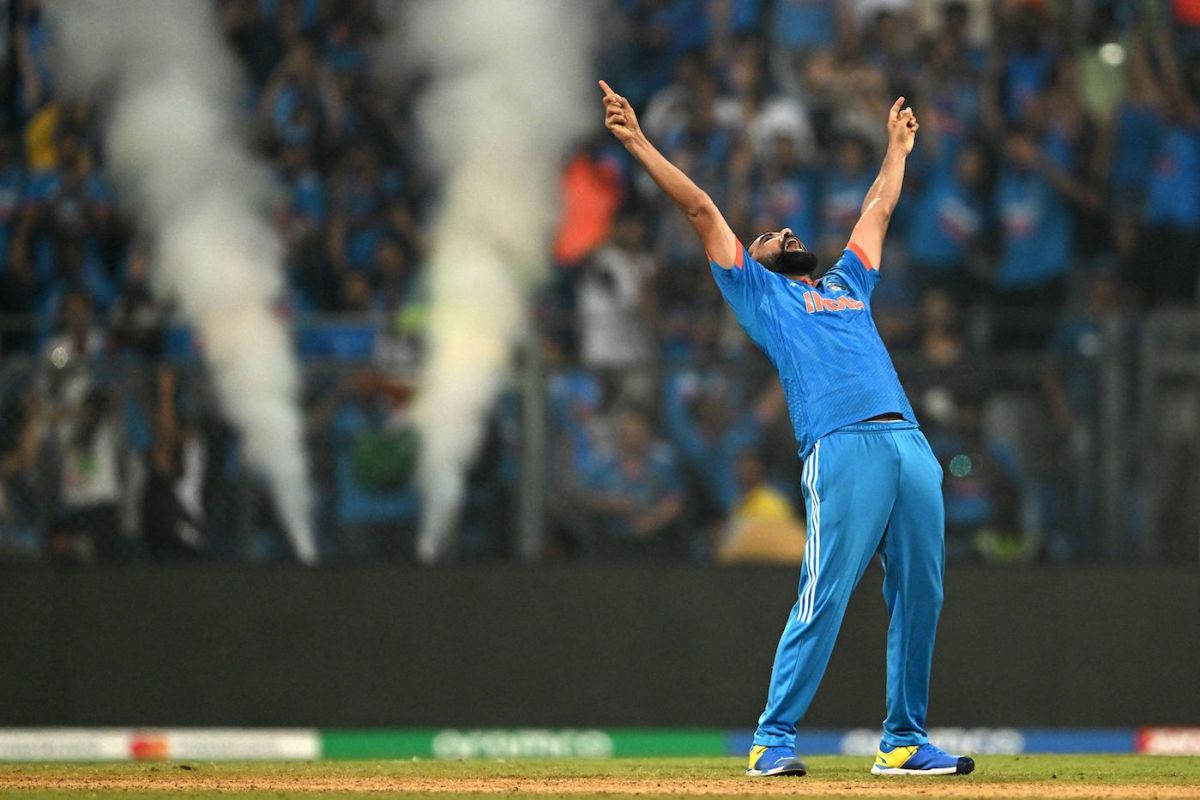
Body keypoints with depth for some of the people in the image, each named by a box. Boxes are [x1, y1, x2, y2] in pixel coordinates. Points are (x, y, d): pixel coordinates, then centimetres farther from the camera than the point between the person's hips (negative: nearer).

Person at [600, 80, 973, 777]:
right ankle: (774, 741, -9)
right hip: (842, 448, -6)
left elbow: (878, 210, 48)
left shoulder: (847, 285, 33)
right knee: (823, 597, -12)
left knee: (920, 598, 1)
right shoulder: (760, 291, 20)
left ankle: (905, 742, 8)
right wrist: (639, 143, 16)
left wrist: (898, 148, 57)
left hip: (911, 445, 6)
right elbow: (701, 210, 17)